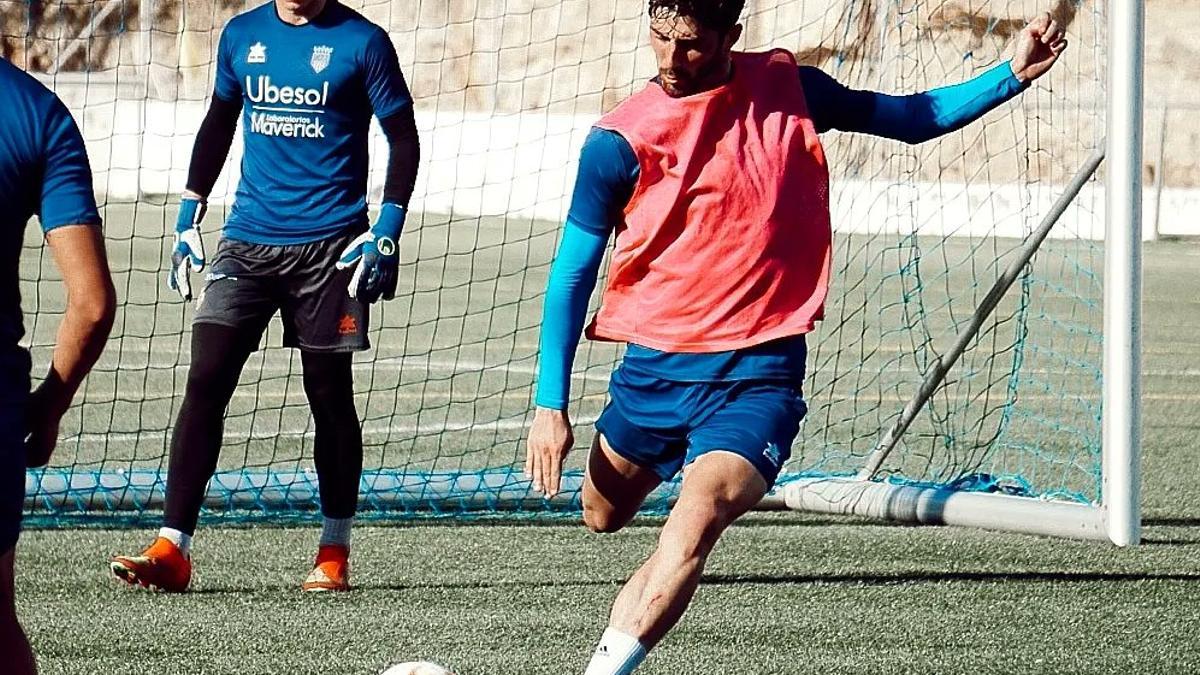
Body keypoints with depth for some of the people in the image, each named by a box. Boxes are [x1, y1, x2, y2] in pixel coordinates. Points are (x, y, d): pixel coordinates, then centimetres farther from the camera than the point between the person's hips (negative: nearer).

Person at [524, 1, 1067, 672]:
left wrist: (1014, 75, 1)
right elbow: (573, 273, 0)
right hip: (655, 365, 2)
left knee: (696, 520, -27)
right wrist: (551, 404, -4)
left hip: (759, 371, -2)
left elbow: (915, 118, 14)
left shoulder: (788, 88, 0)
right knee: (603, 517, 21)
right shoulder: (620, 142, -7)